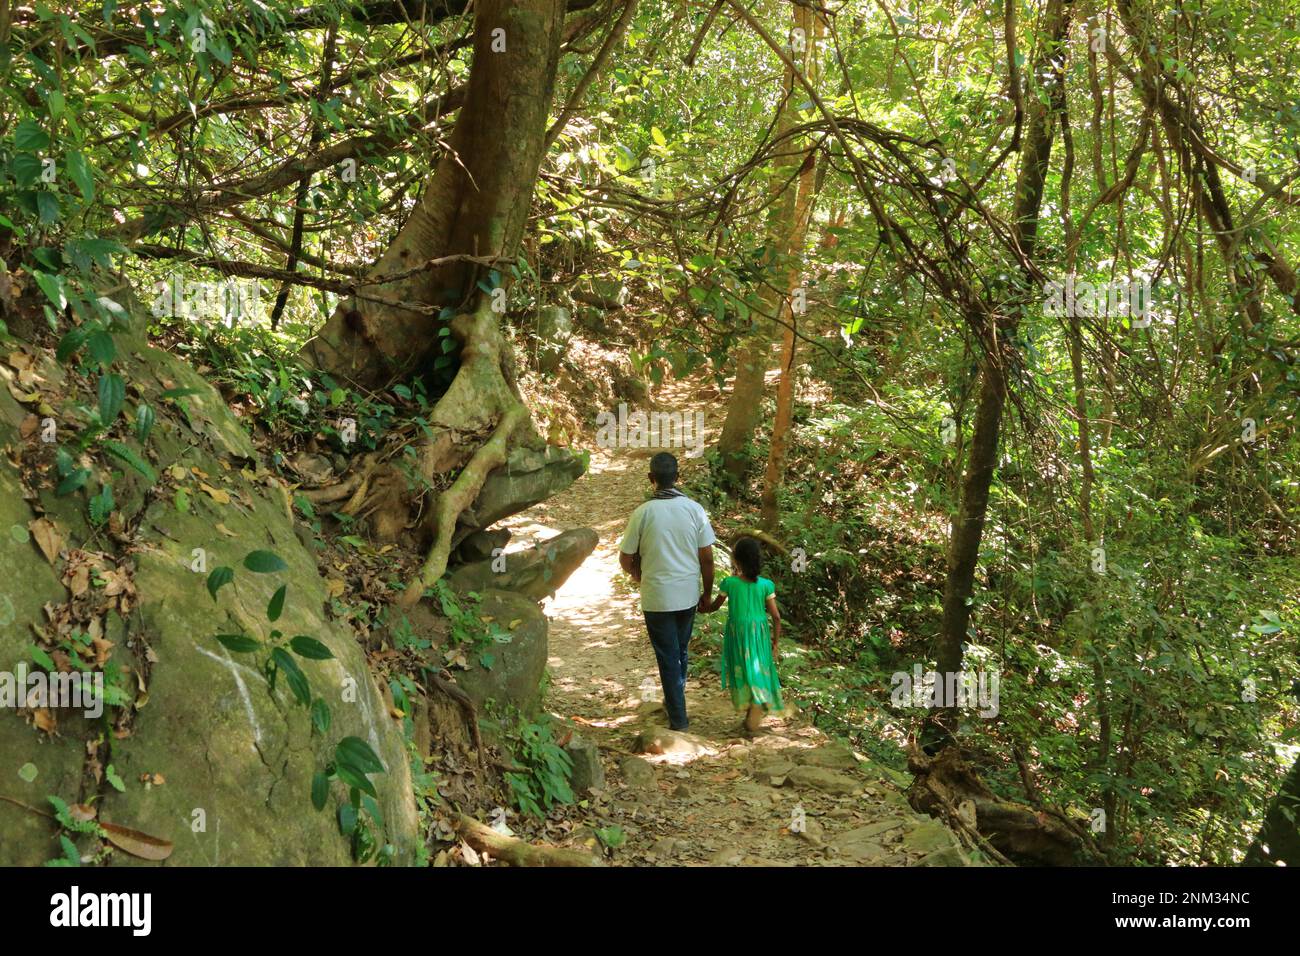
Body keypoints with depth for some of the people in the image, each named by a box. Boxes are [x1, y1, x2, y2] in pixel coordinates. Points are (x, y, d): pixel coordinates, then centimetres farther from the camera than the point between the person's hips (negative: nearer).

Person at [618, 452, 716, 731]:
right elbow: (707, 557, -3)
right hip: (688, 594, 3)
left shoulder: (643, 512, -15)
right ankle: (674, 700, 40)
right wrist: (707, 592, 10)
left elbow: (625, 559, -6)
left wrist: (638, 575, 16)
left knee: (668, 656, 8)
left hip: (657, 597, -3)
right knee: (680, 650, 23)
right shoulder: (694, 509, -8)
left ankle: (678, 716, 13)